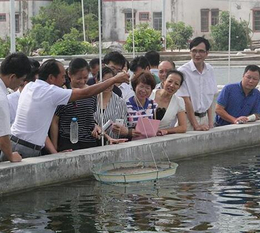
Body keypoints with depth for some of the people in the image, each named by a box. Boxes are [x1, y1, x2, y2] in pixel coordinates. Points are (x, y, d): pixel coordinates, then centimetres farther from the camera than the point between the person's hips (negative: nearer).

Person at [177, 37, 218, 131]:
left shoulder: (210, 70, 7)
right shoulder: (183, 71, -12)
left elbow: (210, 98, 12)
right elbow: (186, 101, -13)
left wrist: (210, 121, 4)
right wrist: (196, 125, -15)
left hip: (204, 117, 5)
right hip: (188, 117, -5)